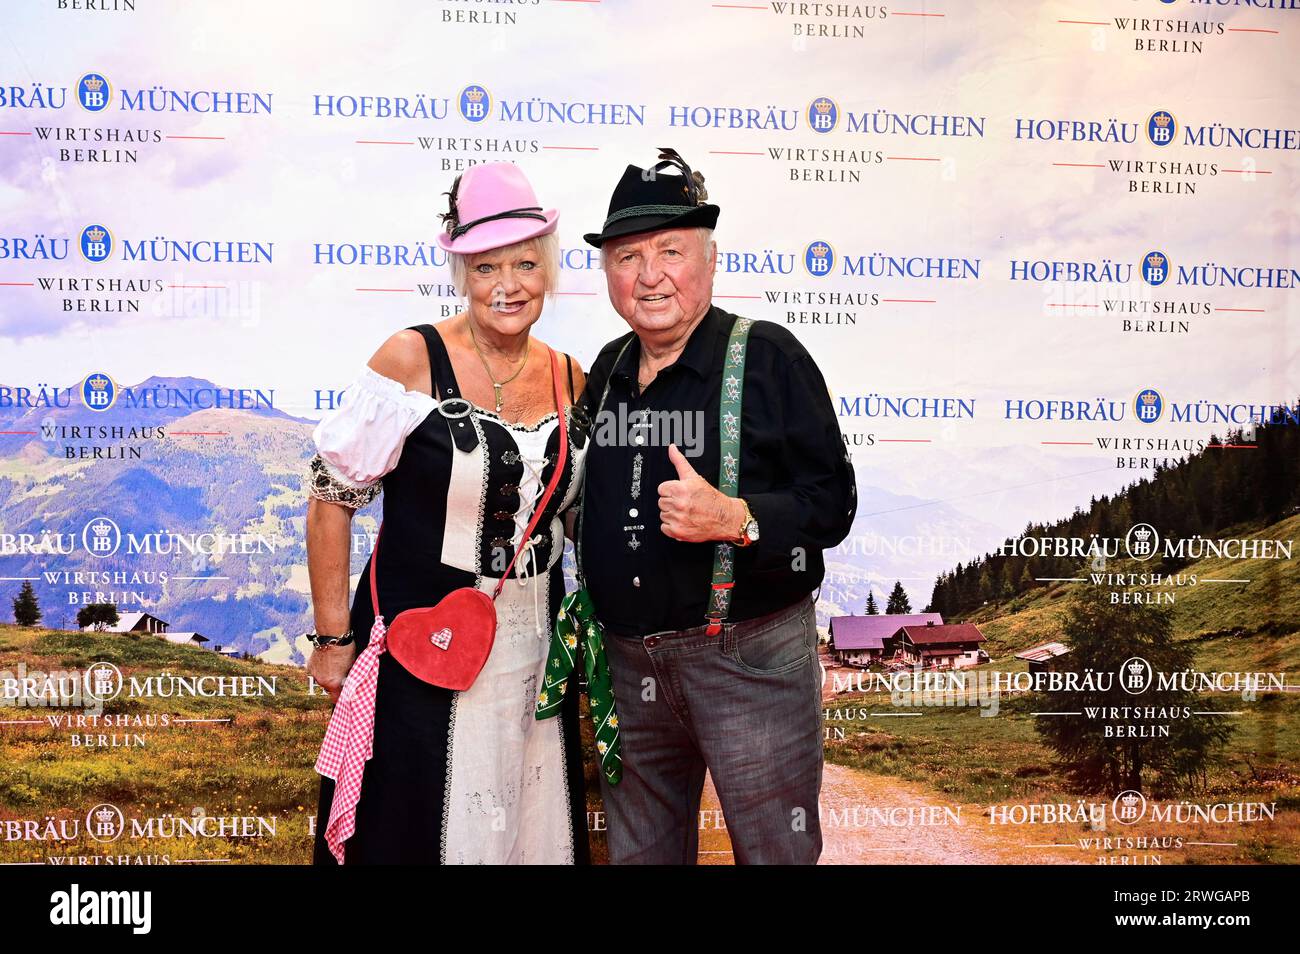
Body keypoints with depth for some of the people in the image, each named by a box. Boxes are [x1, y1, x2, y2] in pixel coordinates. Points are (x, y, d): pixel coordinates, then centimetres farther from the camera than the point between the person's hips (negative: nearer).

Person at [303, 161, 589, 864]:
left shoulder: (571, 381, 2)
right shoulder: (412, 359, -12)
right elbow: (332, 496, -9)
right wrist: (333, 638, -9)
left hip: (533, 649, 5)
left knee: (529, 830, 16)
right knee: (415, 834, 8)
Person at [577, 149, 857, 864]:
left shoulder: (767, 357, -8)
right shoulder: (606, 370, 10)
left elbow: (832, 503, -12)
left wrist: (734, 518, -28)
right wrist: (585, 618, 10)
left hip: (749, 659, -5)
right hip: (628, 661, 6)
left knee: (775, 852, 5)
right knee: (636, 854, 18)